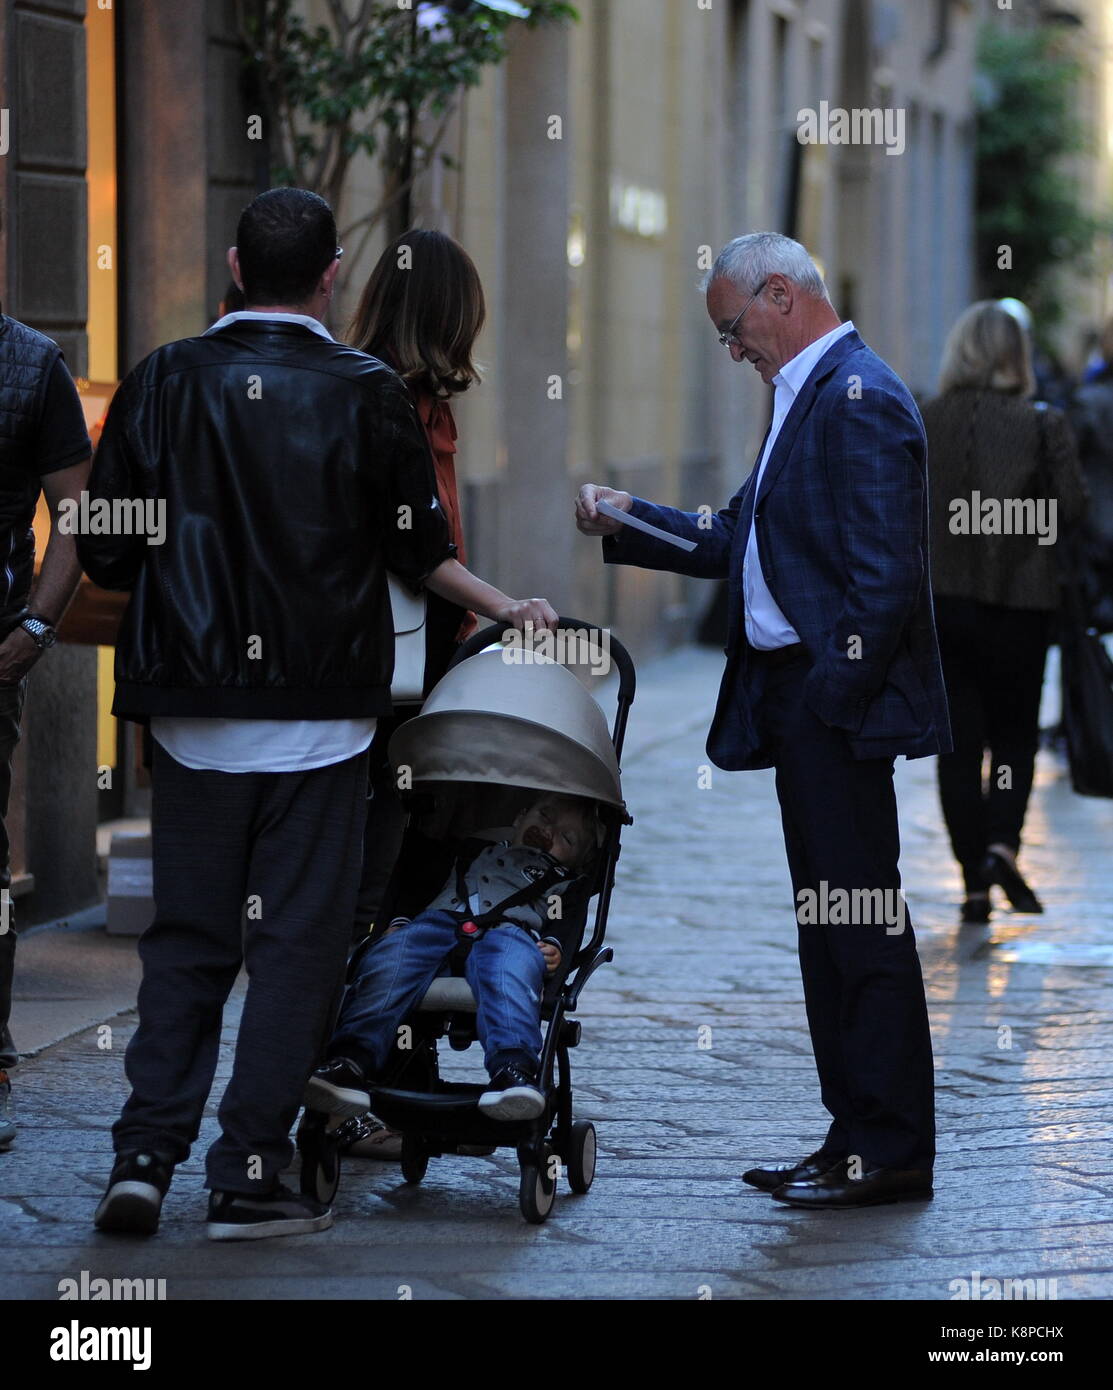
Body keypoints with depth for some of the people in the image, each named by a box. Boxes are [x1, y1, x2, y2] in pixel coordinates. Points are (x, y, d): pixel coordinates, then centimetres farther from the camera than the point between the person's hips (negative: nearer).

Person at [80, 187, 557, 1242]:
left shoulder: (163, 383, 0)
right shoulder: (367, 394, -4)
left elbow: (105, 555, 2)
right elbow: (418, 550, 2)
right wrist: (506, 606, 19)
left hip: (192, 710, 2)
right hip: (319, 713, -2)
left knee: (184, 941, 11)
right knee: (295, 944, 4)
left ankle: (145, 1156, 3)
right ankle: (247, 1177, 2)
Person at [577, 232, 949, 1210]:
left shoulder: (861, 401, -14)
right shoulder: (811, 396, 18)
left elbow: (882, 576, -20)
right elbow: (737, 543, 20)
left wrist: (834, 701, -20)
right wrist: (628, 522, 10)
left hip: (839, 706, -10)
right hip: (797, 703, 10)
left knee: (860, 921, -6)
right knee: (829, 921, 13)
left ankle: (892, 1151, -1)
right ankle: (857, 1138, 19)